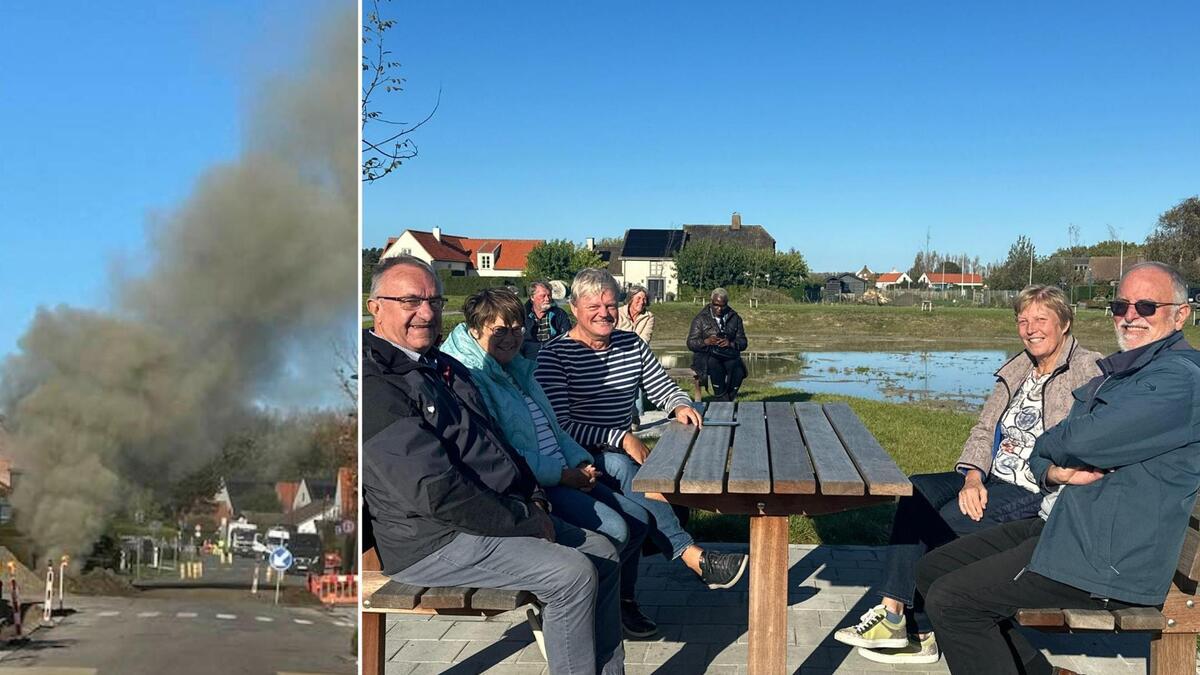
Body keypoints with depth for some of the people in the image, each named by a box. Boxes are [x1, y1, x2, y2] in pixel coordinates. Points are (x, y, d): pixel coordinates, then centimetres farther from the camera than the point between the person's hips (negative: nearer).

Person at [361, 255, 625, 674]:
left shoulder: (444, 367, 13)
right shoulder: (373, 386, -19)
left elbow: (495, 444, 22)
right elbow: (435, 491, -25)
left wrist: (534, 499, 5)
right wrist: (525, 523, -17)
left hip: (502, 511, 10)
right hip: (434, 542, -10)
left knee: (602, 553, 7)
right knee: (574, 575, -19)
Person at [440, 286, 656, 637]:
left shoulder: (518, 368, 18)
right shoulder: (471, 377, -13)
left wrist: (581, 462, 3)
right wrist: (561, 475, -18)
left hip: (564, 475, 10)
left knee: (638, 518, 3)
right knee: (614, 529, -20)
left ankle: (622, 601, 18)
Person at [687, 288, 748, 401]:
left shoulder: (735, 318, 14)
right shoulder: (701, 319, 7)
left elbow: (743, 342, 9)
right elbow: (691, 343, 1)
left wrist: (731, 343, -14)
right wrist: (706, 341, -20)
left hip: (729, 355, 2)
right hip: (706, 355, -2)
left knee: (738, 369, -33)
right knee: (714, 365, -37)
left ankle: (729, 398, -24)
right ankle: (723, 401, -31)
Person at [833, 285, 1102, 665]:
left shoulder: (1089, 371, -7)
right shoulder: (1016, 370, 16)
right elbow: (984, 430, 11)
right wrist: (972, 476, -8)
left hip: (1041, 494, -8)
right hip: (994, 480, 8)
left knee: (952, 519, -24)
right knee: (916, 493, -11)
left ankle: (919, 630, -9)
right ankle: (894, 611, -16)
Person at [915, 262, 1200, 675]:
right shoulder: (1114, 375, 18)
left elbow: (1083, 440, -26)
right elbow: (1041, 453, 16)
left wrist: (1050, 446, -3)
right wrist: (1053, 471, -9)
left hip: (1112, 563, -10)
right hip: (1065, 525, 10)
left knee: (949, 600, -17)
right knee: (934, 570, 8)